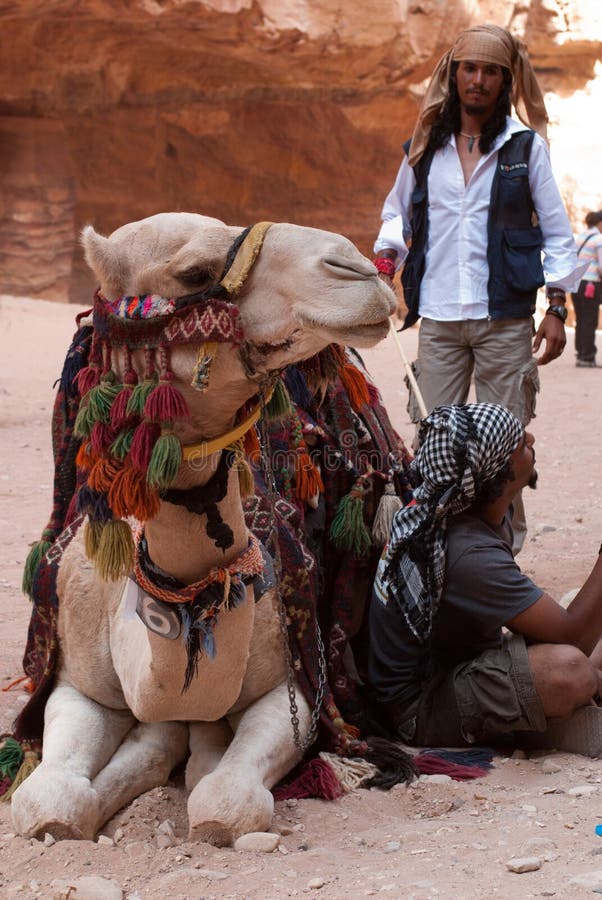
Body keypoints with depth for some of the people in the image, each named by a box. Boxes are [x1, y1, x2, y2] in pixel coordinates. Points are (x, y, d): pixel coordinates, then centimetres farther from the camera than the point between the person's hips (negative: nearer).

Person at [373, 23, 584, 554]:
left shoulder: (526, 147, 2)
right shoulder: (425, 148, 8)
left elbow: (557, 232, 6)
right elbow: (398, 215, 22)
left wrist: (557, 309, -1)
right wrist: (382, 270, 4)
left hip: (505, 317, -2)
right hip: (437, 319, 2)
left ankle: (506, 542, 10)